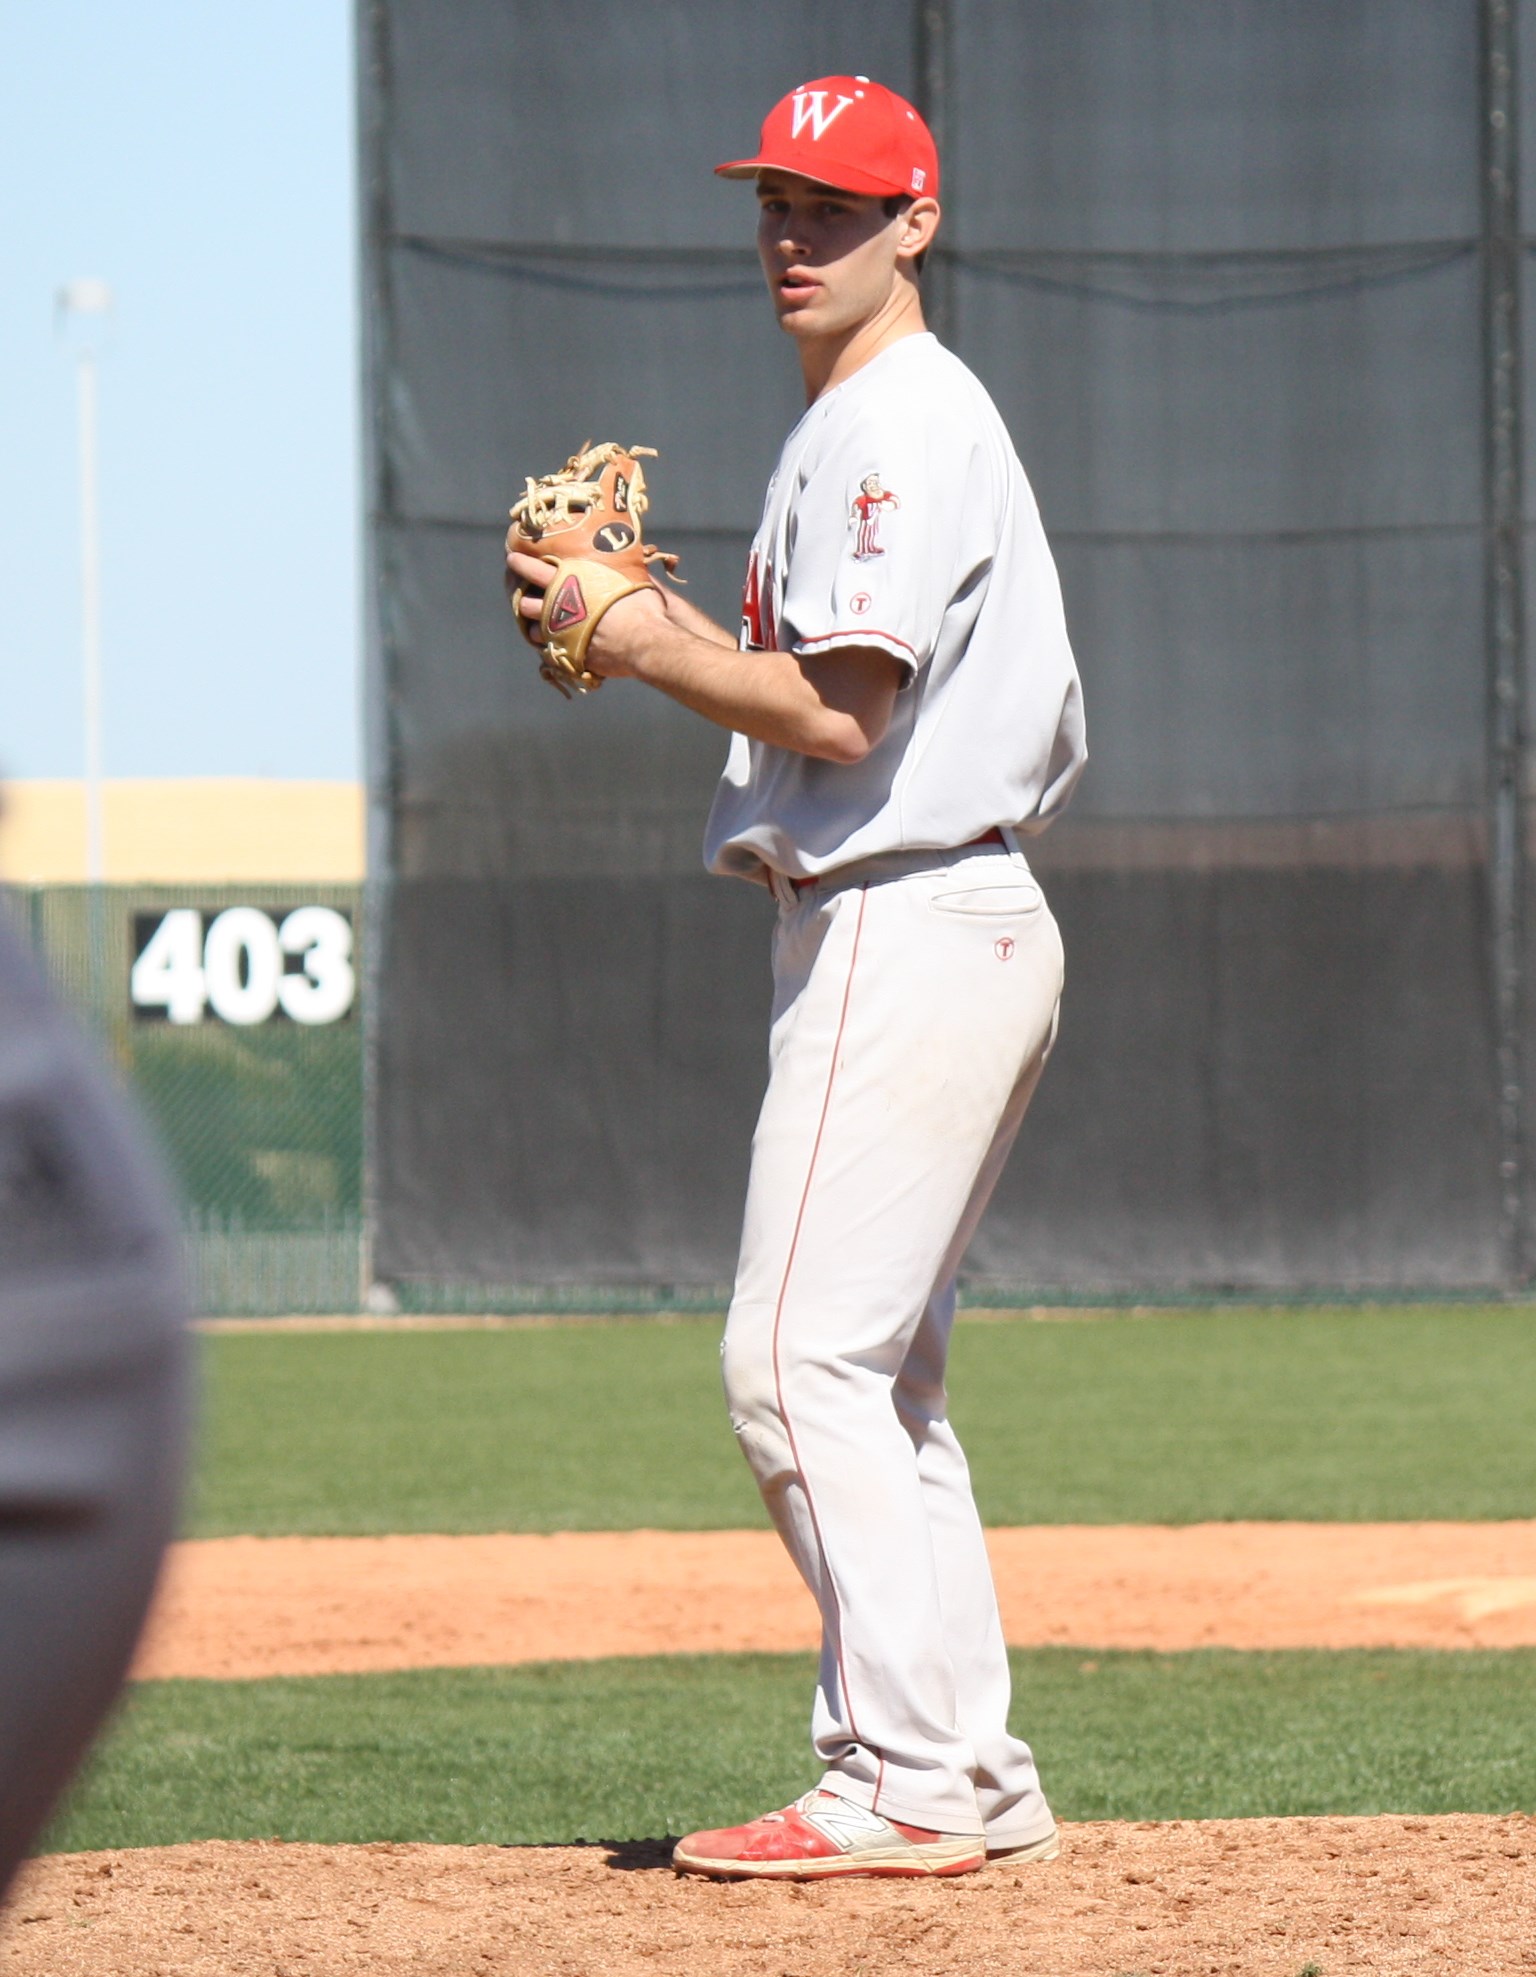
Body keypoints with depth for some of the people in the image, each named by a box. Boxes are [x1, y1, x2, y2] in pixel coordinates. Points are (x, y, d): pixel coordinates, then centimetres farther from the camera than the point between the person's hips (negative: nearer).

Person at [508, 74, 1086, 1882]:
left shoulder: (904, 425, -13)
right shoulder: (848, 428, 21)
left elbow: (841, 715, -21)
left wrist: (634, 638, -11)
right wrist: (652, 632, 11)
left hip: (905, 932, -11)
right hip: (949, 930, 11)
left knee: (802, 1358, -13)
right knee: (876, 1375, 13)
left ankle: (903, 1782, -14)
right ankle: (975, 1781, 14)